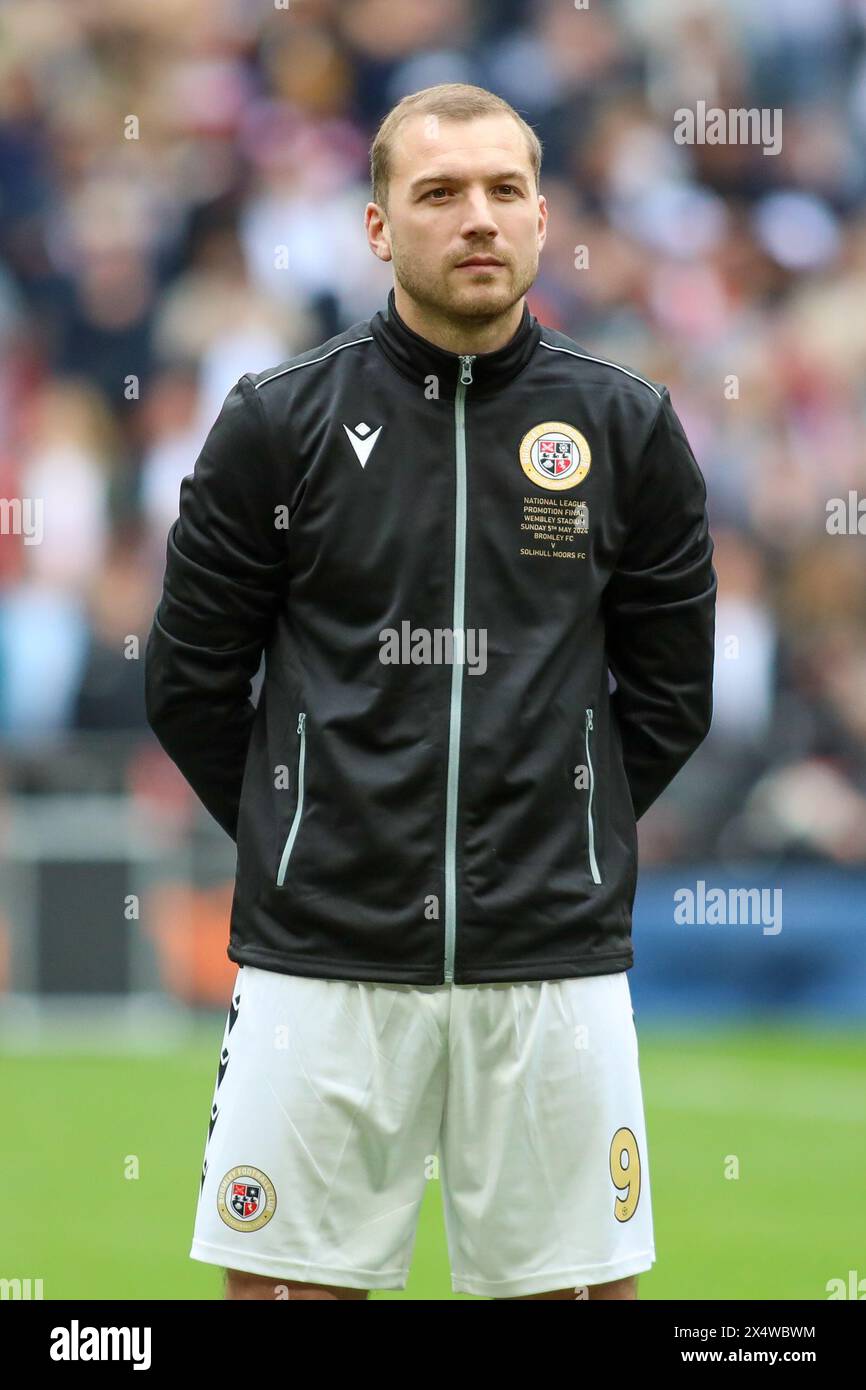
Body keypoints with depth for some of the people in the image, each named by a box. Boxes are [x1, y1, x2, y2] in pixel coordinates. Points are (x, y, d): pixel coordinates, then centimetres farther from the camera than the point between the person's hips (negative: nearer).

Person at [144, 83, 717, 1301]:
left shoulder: (628, 428, 4)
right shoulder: (278, 422, 1)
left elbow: (671, 692, 12)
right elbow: (191, 683, 7)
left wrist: (560, 837, 10)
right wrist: (302, 842, 9)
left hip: (557, 961, 1)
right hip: (322, 960, -1)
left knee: (587, 1285, 2)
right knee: (284, 1285, -1)